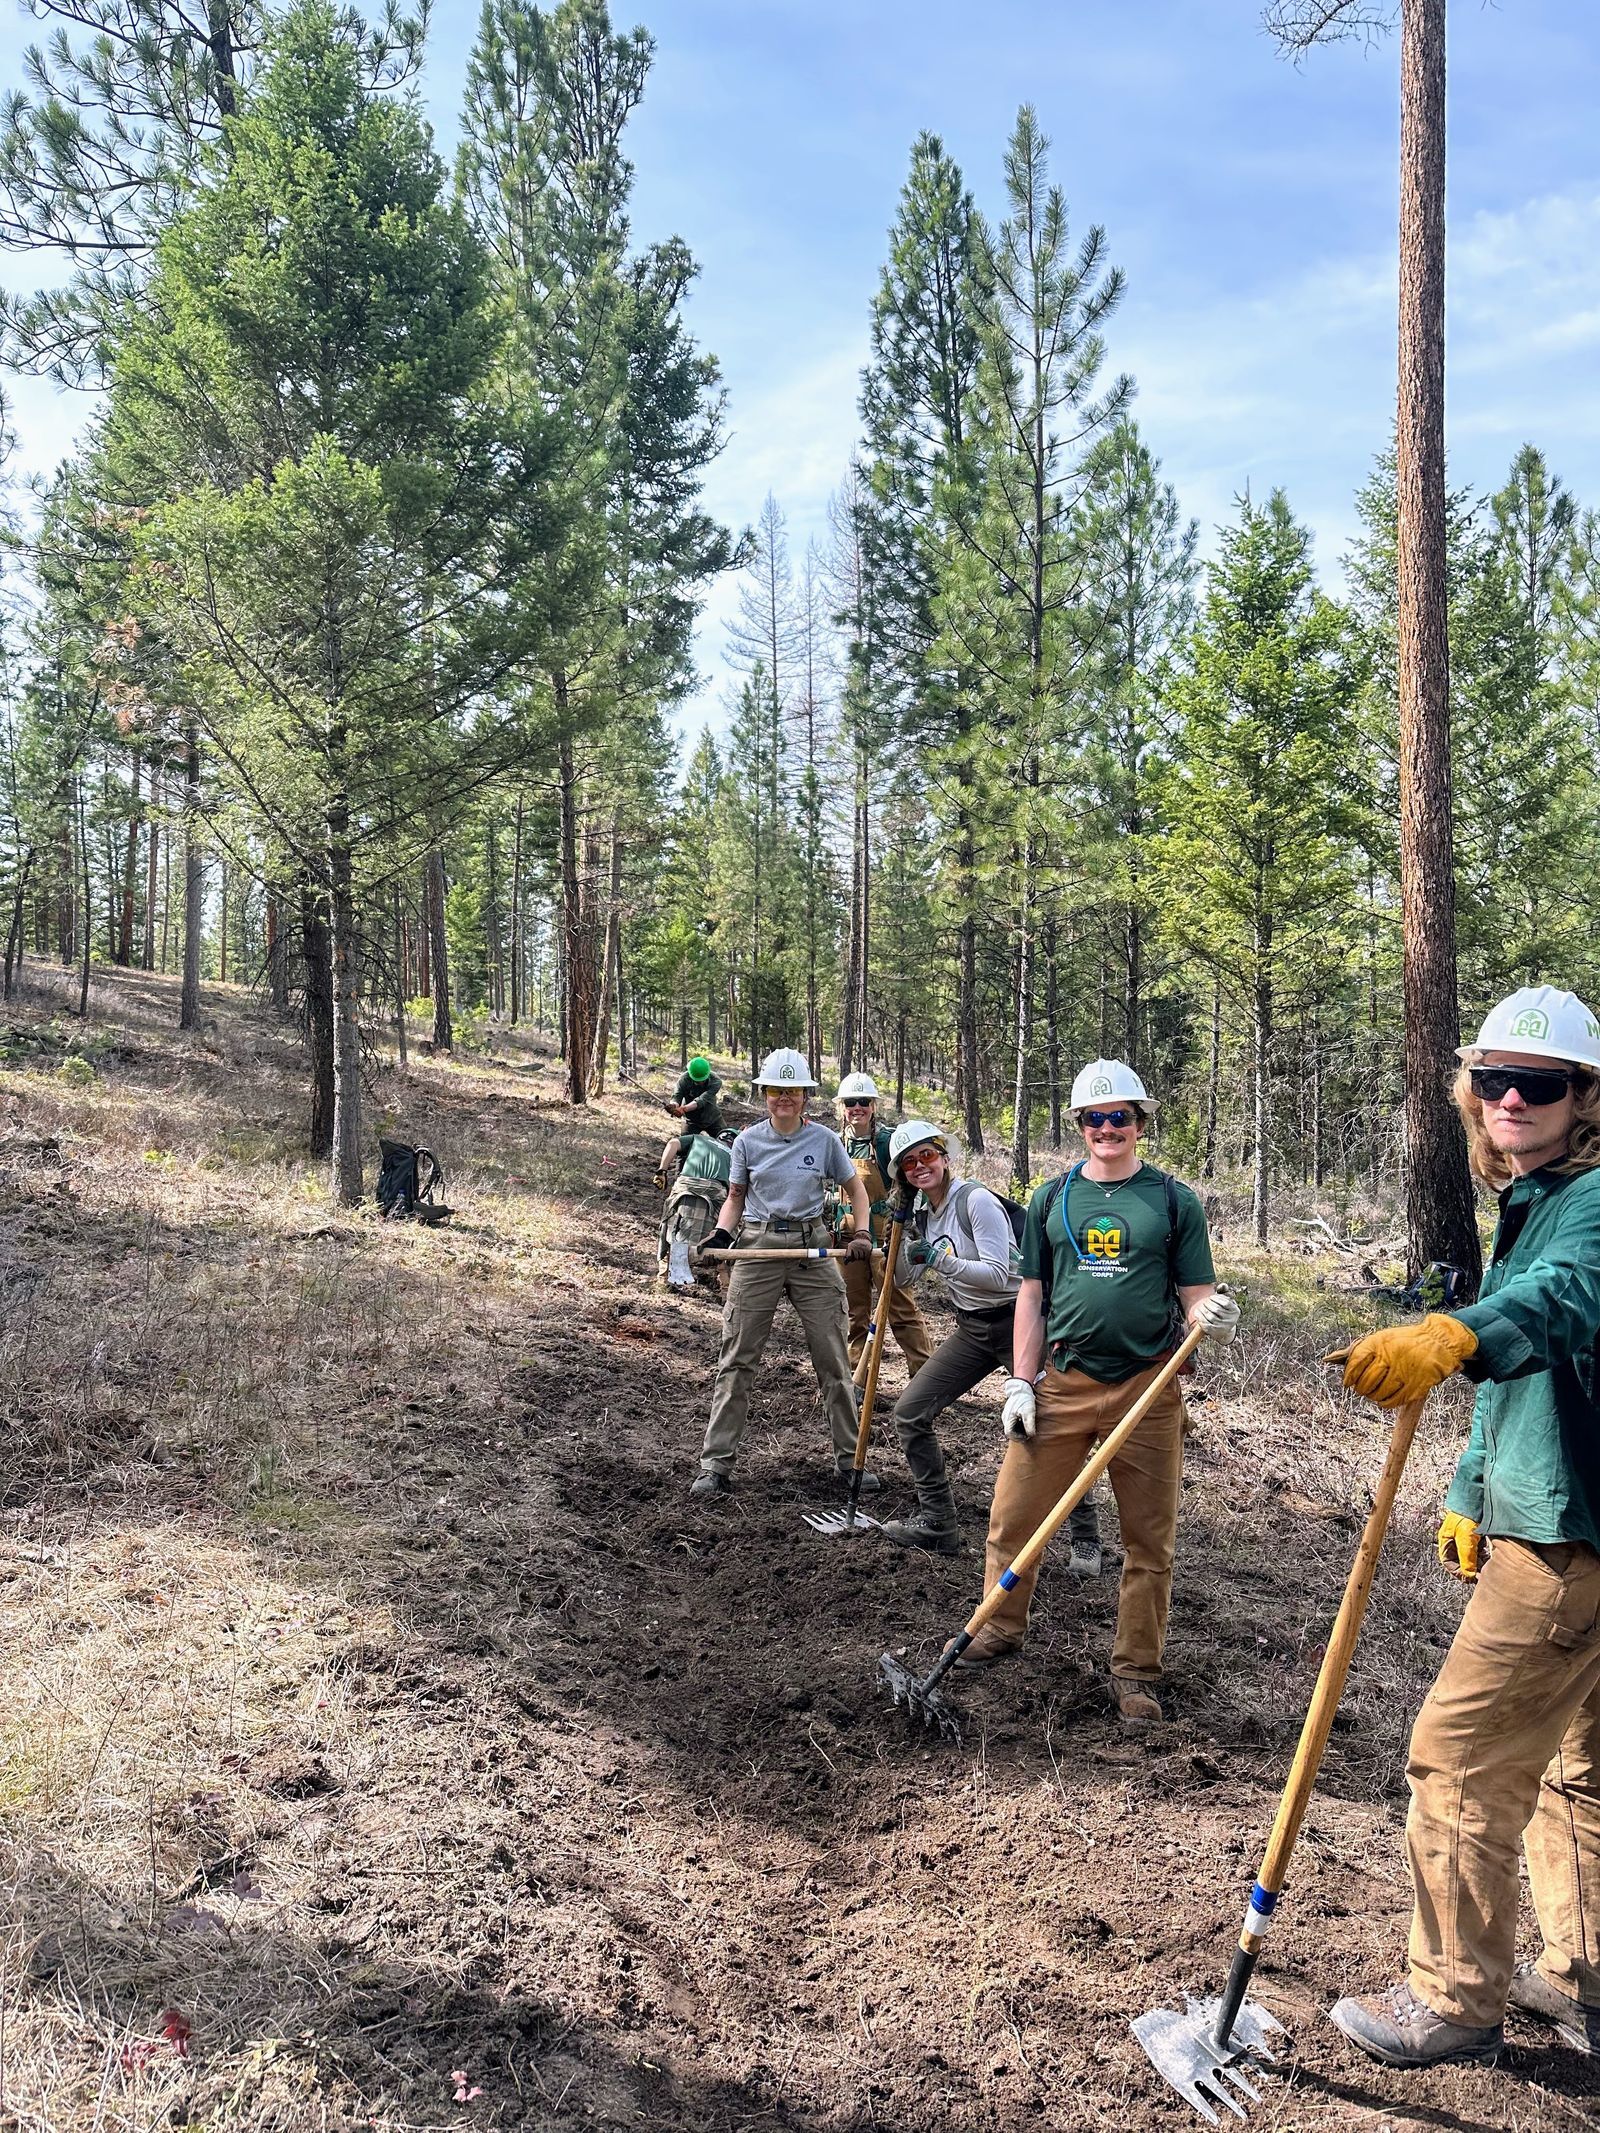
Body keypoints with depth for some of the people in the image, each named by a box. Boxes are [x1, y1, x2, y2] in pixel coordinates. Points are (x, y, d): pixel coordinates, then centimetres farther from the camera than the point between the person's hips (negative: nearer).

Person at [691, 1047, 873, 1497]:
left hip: (813, 1248, 0)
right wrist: (722, 1233, -7)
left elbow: (856, 1189, 11)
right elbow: (735, 1198, 11)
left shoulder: (824, 1139, 0)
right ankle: (716, 1464, 6)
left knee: (832, 1359, 3)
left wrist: (861, 1235, -4)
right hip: (758, 1248, 0)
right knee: (736, 1360, 0)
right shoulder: (748, 1141, 2)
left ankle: (850, 1458, 16)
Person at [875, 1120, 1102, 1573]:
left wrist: (940, 1259, -33)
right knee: (910, 1412, 1)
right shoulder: (921, 1213, 6)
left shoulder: (976, 1200, -17)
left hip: (1017, 1322, -7)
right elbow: (906, 1279, 13)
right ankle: (937, 1523, 11)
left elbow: (997, 1275, -24)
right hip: (972, 1329, 8)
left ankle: (1085, 1537, 11)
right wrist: (899, 1230, 0)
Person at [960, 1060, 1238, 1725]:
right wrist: (1021, 1383, 4)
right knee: (1013, 1516, 4)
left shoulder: (1173, 1201, 3)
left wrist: (1213, 1315, -21)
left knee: (1149, 1541, 5)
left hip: (1147, 1388, -1)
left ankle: (1134, 1672, 21)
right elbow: (1032, 1296, 10)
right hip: (1062, 1382, 2)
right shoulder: (1052, 1199, 8)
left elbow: (1196, 1296, 3)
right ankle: (1000, 1629, 28)